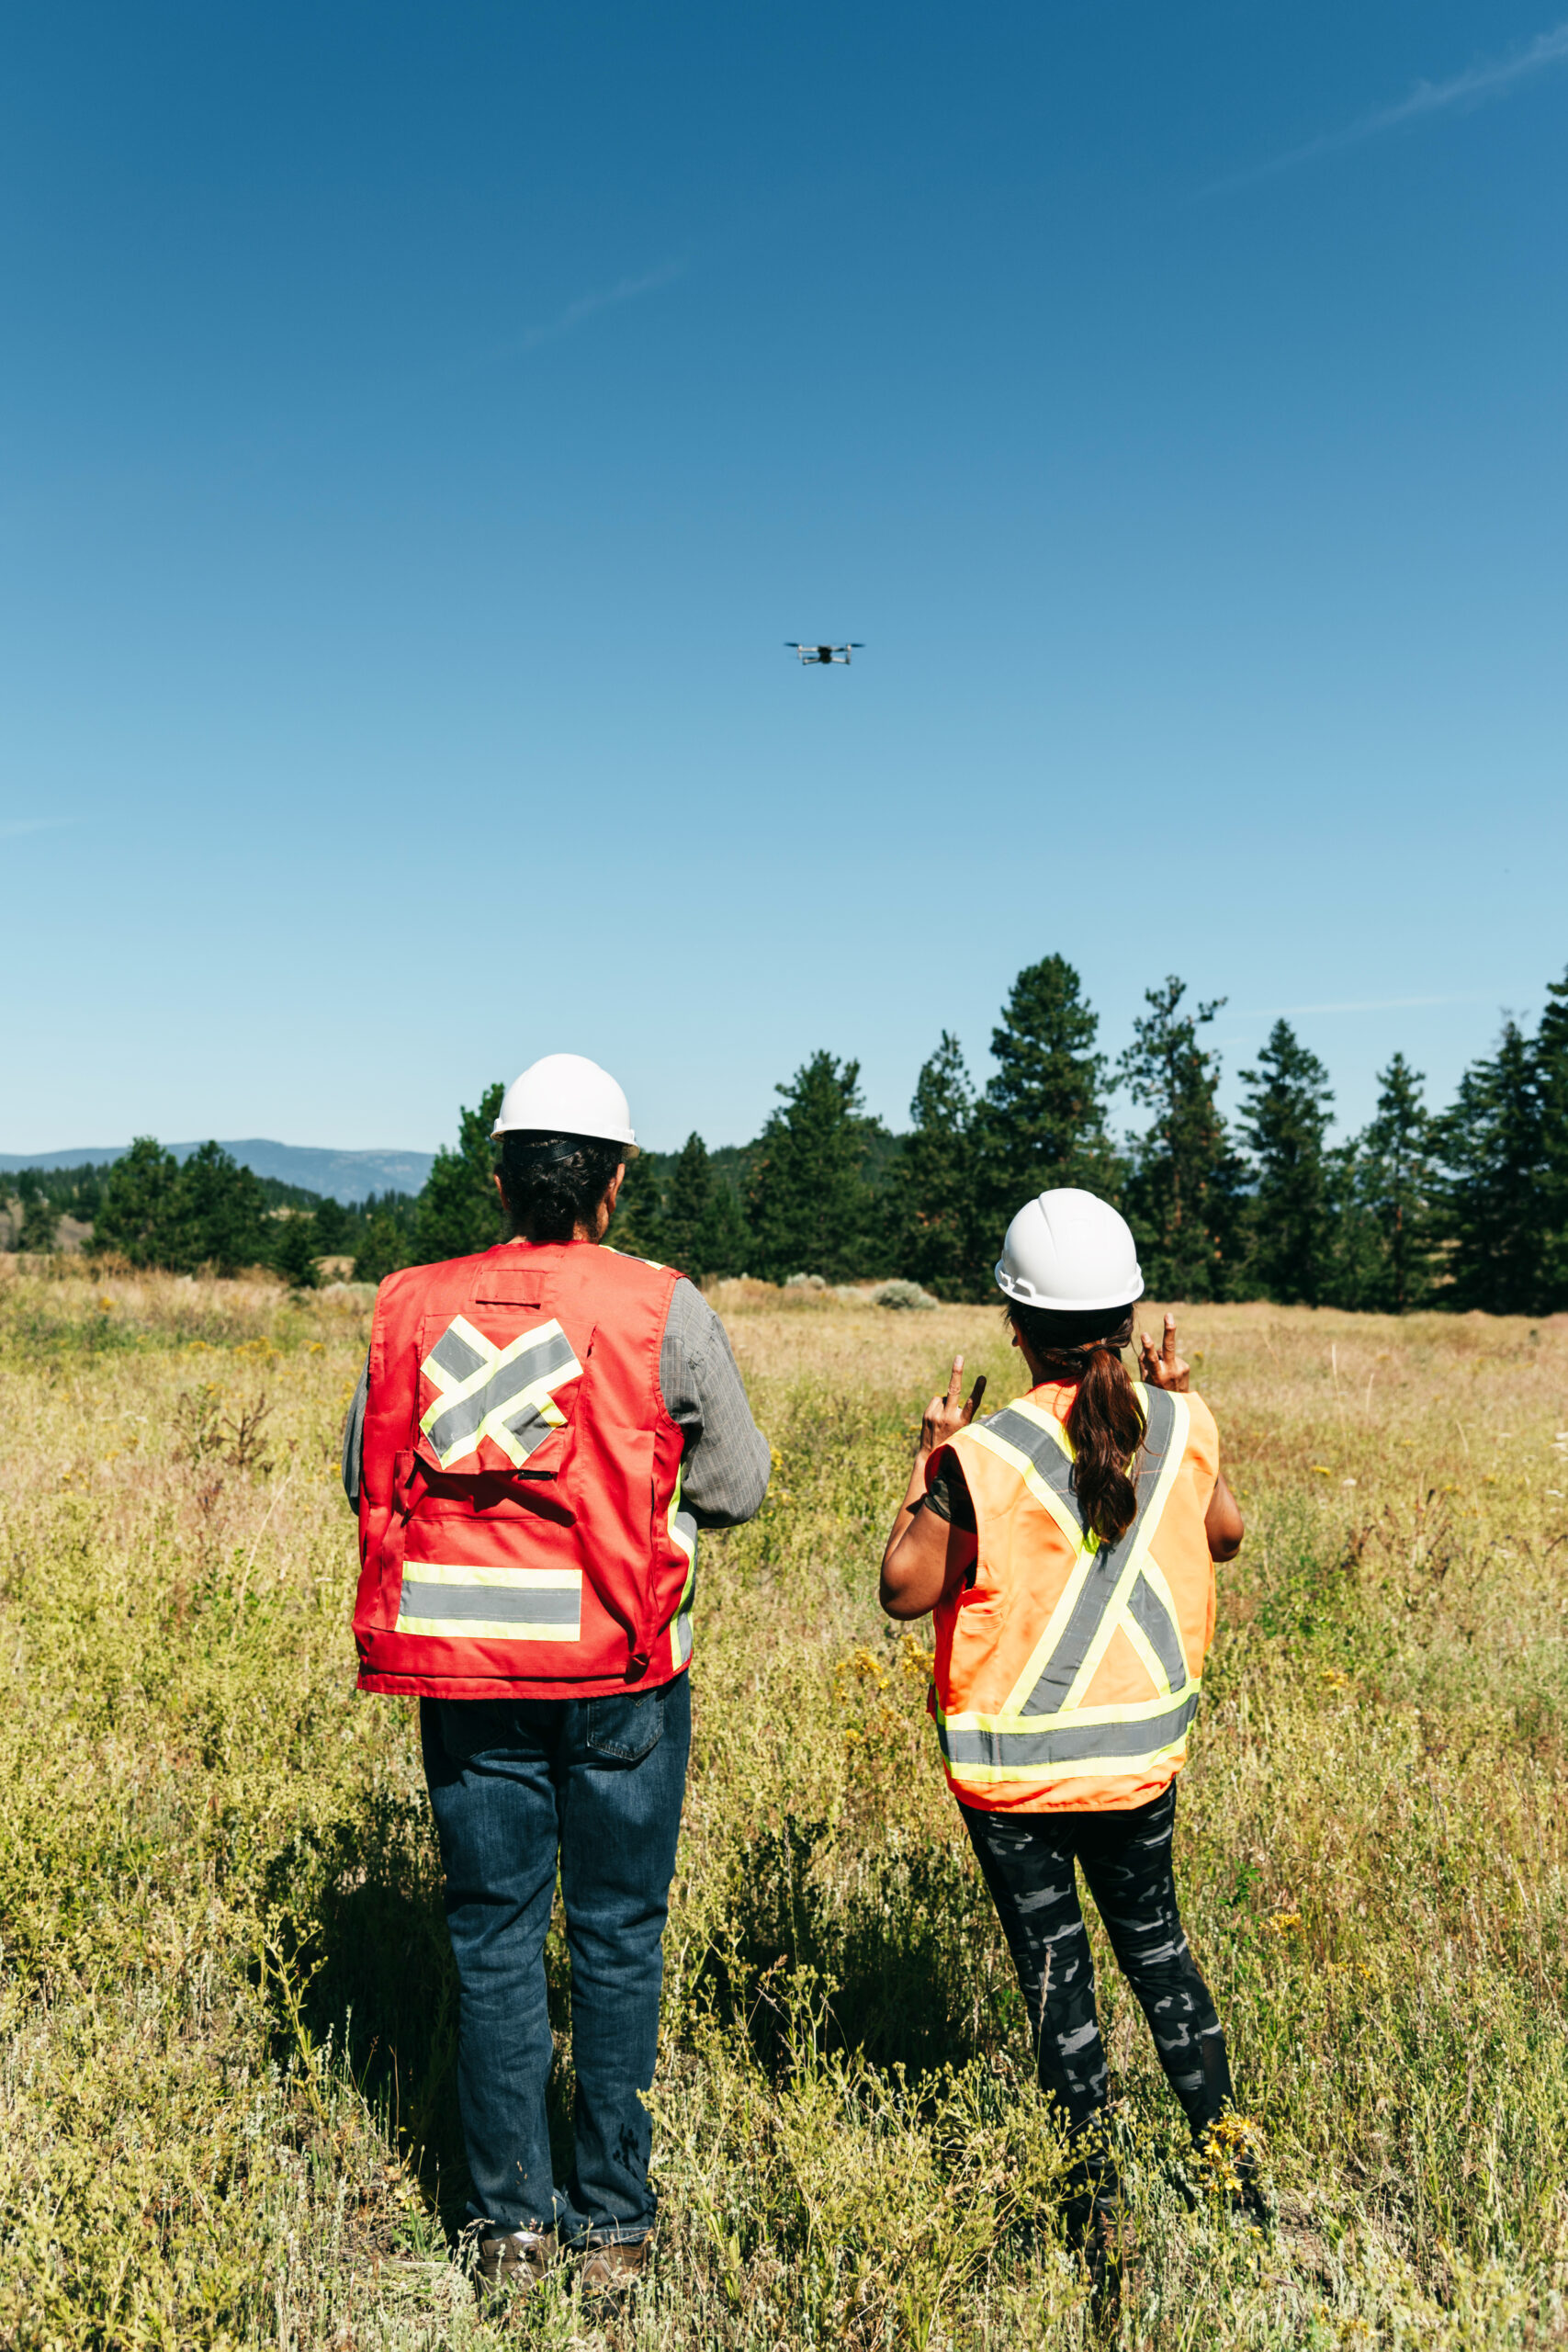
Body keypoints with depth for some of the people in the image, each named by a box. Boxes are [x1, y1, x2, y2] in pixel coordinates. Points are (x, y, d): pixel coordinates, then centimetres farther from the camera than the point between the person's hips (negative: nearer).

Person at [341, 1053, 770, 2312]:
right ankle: (612, 2225, 23)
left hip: (465, 1676, 2)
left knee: (494, 1938, 14)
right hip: (621, 1677, -2)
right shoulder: (660, 1307, -9)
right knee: (617, 1940, 12)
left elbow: (365, 1478, 9)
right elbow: (739, 1484, 0)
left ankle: (510, 2224, 23)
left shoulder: (411, 1305, -1)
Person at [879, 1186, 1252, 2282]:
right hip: (1142, 1750, 4)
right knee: (1155, 1942, 25)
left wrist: (930, 1463, -3)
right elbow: (1225, 1535, 11)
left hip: (1014, 1761, -4)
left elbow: (905, 1590, -11)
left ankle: (1101, 2203, 22)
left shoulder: (983, 1454, -21)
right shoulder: (1184, 1427, -9)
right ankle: (1226, 2142, 36)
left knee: (1056, 1972, 11)